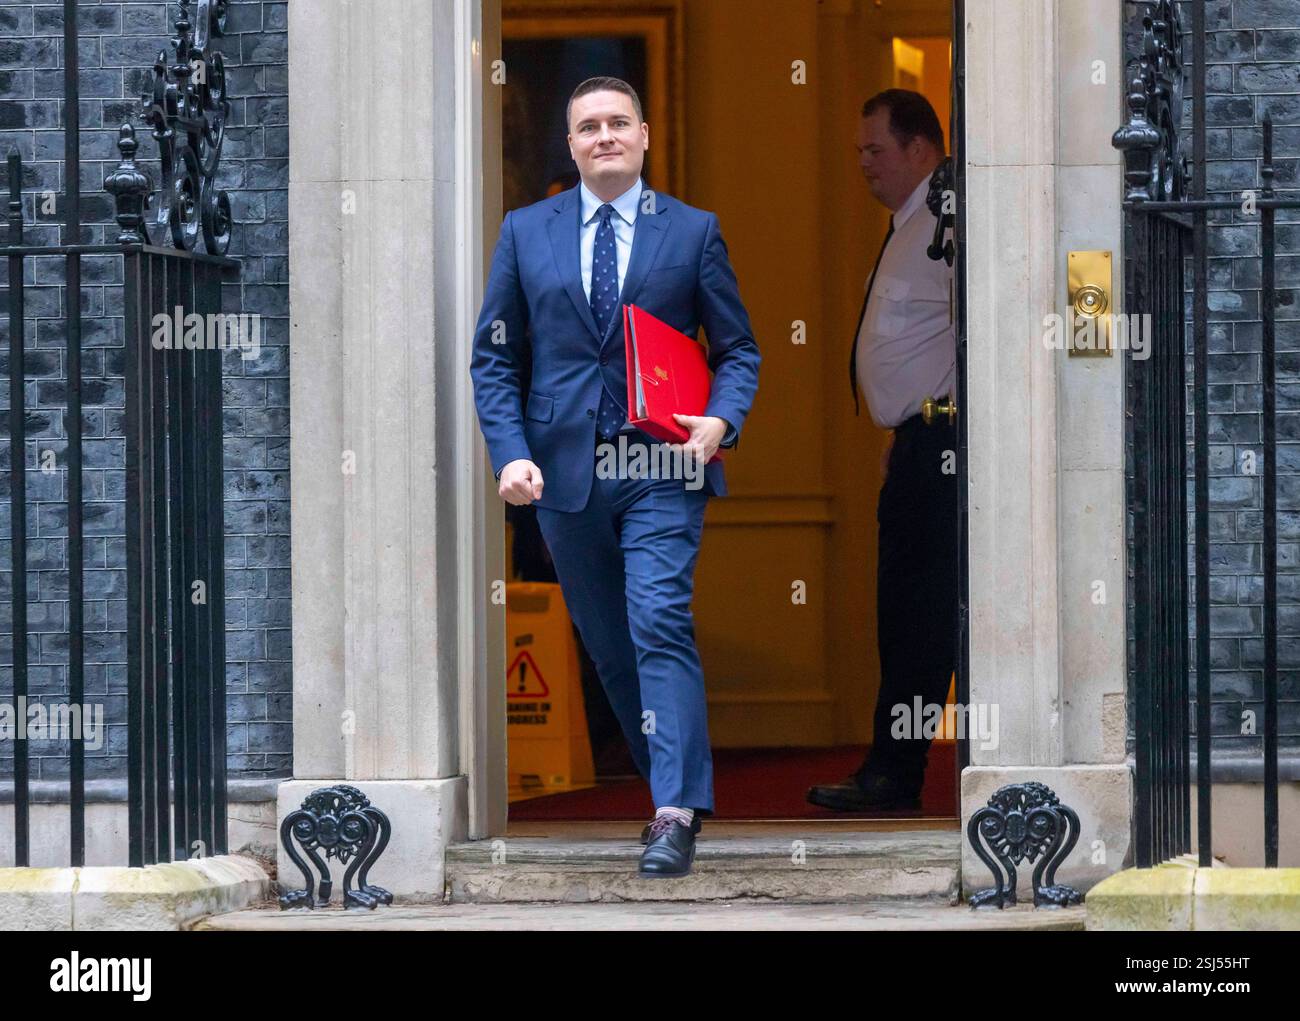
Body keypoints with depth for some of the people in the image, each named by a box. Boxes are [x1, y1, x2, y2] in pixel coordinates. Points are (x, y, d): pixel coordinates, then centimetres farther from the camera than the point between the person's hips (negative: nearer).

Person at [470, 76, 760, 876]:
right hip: (565, 470, 3)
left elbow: (738, 349, 8)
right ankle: (672, 786, 23)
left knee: (661, 625, -16)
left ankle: (677, 817, -20)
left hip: (662, 466, -3)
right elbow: (495, 357, 9)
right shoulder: (526, 232, 9)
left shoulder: (694, 232, 6)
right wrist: (510, 452, -5)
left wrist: (720, 421, -12)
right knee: (609, 645, 8)